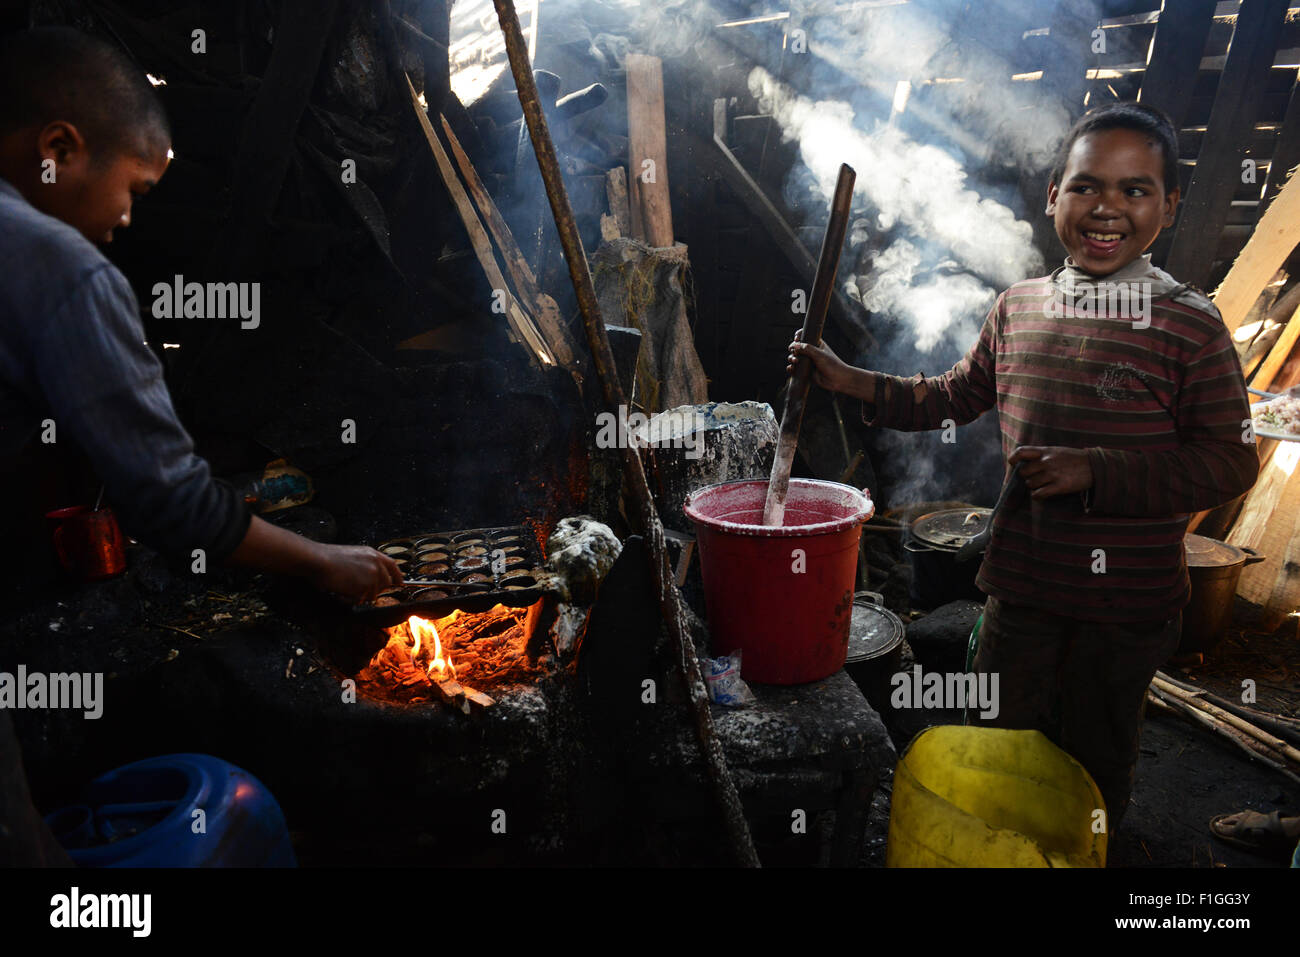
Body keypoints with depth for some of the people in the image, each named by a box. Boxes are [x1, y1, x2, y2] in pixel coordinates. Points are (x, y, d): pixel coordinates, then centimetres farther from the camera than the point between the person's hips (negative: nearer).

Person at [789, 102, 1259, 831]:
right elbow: (954, 398, 15)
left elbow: (1232, 462, -13)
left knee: (1095, 759, 16)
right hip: (1021, 581, 4)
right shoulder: (1019, 307, 2)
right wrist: (849, 380, 7)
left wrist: (1095, 471, -23)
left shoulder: (1190, 325, -12)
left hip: (1127, 600, -4)